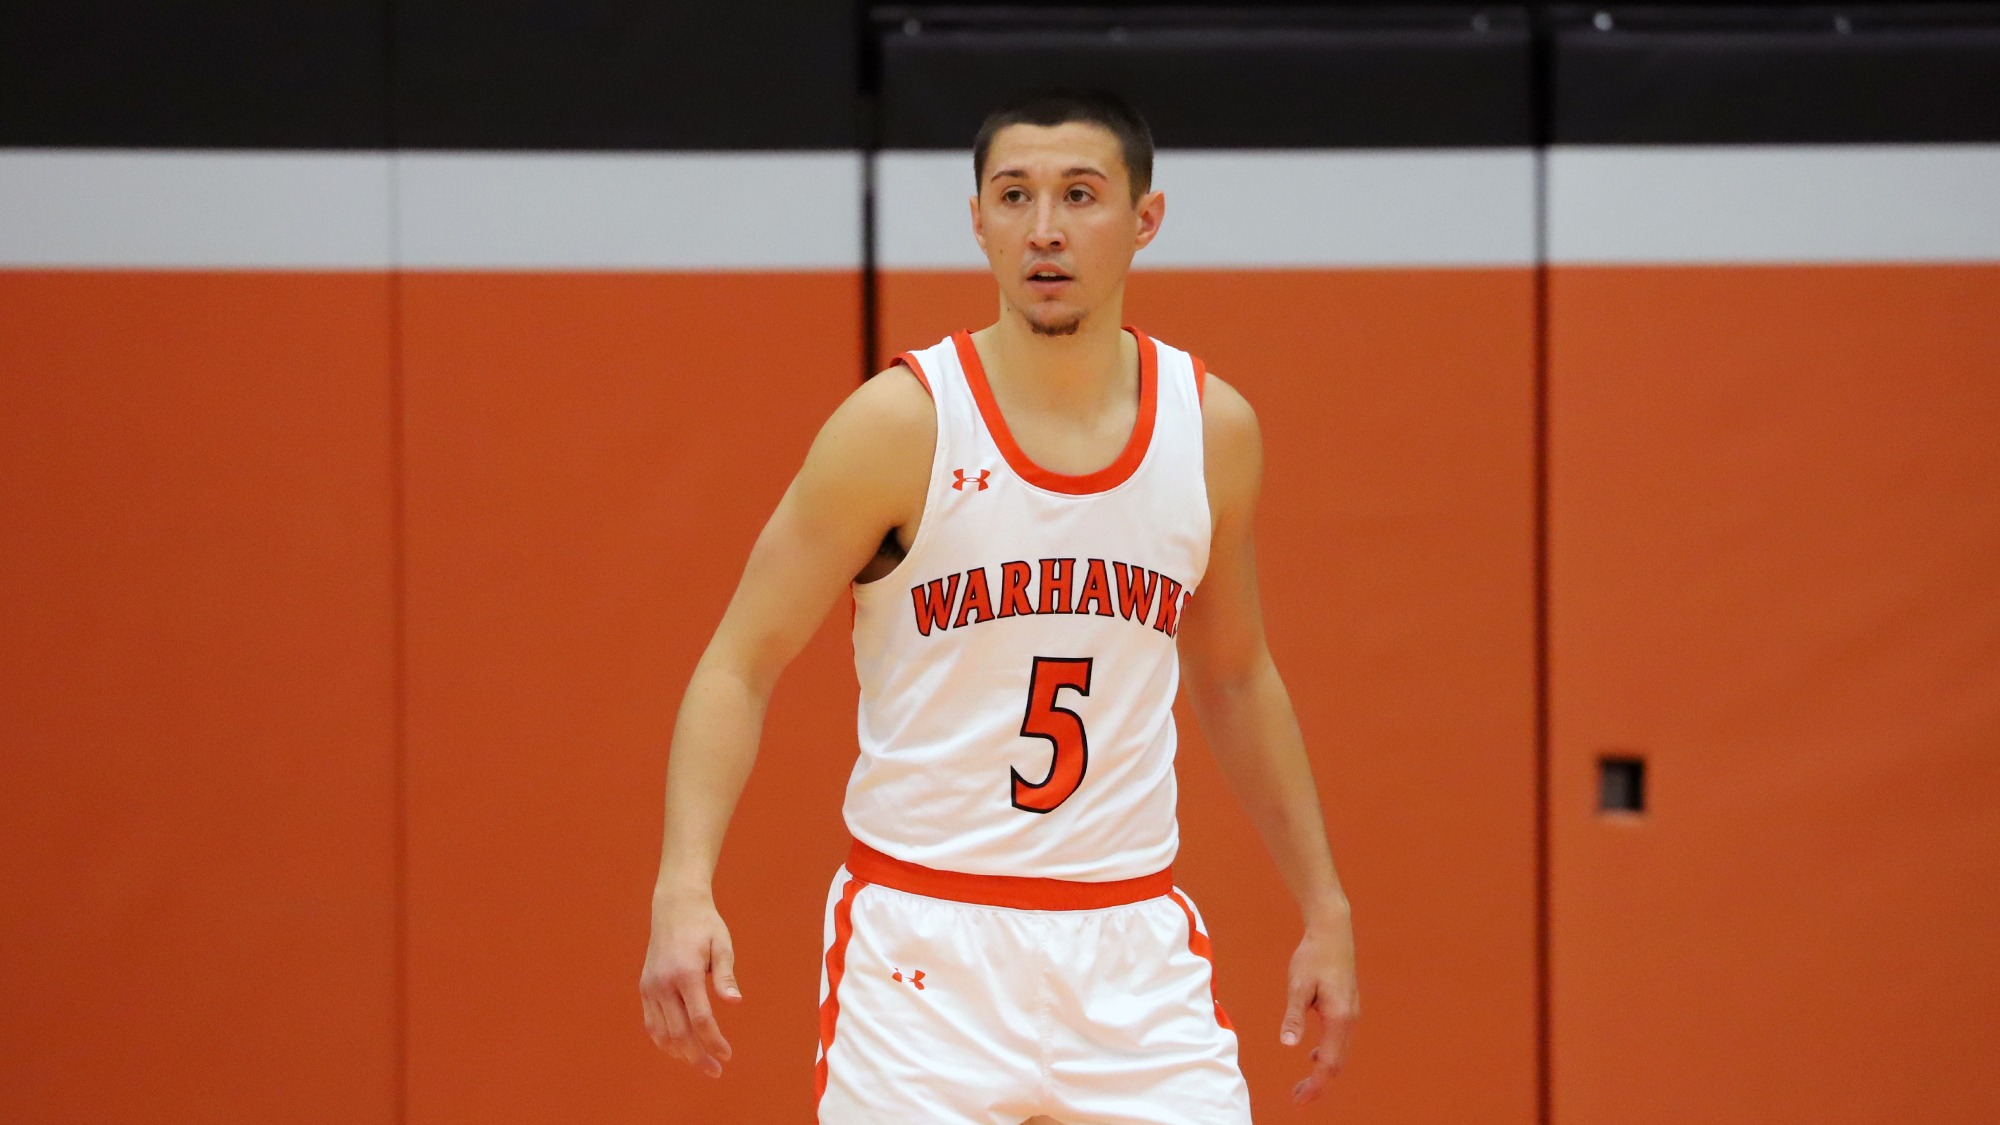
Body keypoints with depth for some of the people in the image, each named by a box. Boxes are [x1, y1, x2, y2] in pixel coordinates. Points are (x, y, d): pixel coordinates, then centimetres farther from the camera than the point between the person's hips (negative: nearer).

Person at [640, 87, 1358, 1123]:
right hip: (923, 951, -3)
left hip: (1133, 947, 3)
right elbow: (739, 667, -7)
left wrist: (1323, 908, 18)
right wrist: (684, 889, -21)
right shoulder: (900, 424, -9)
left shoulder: (1214, 427, 4)